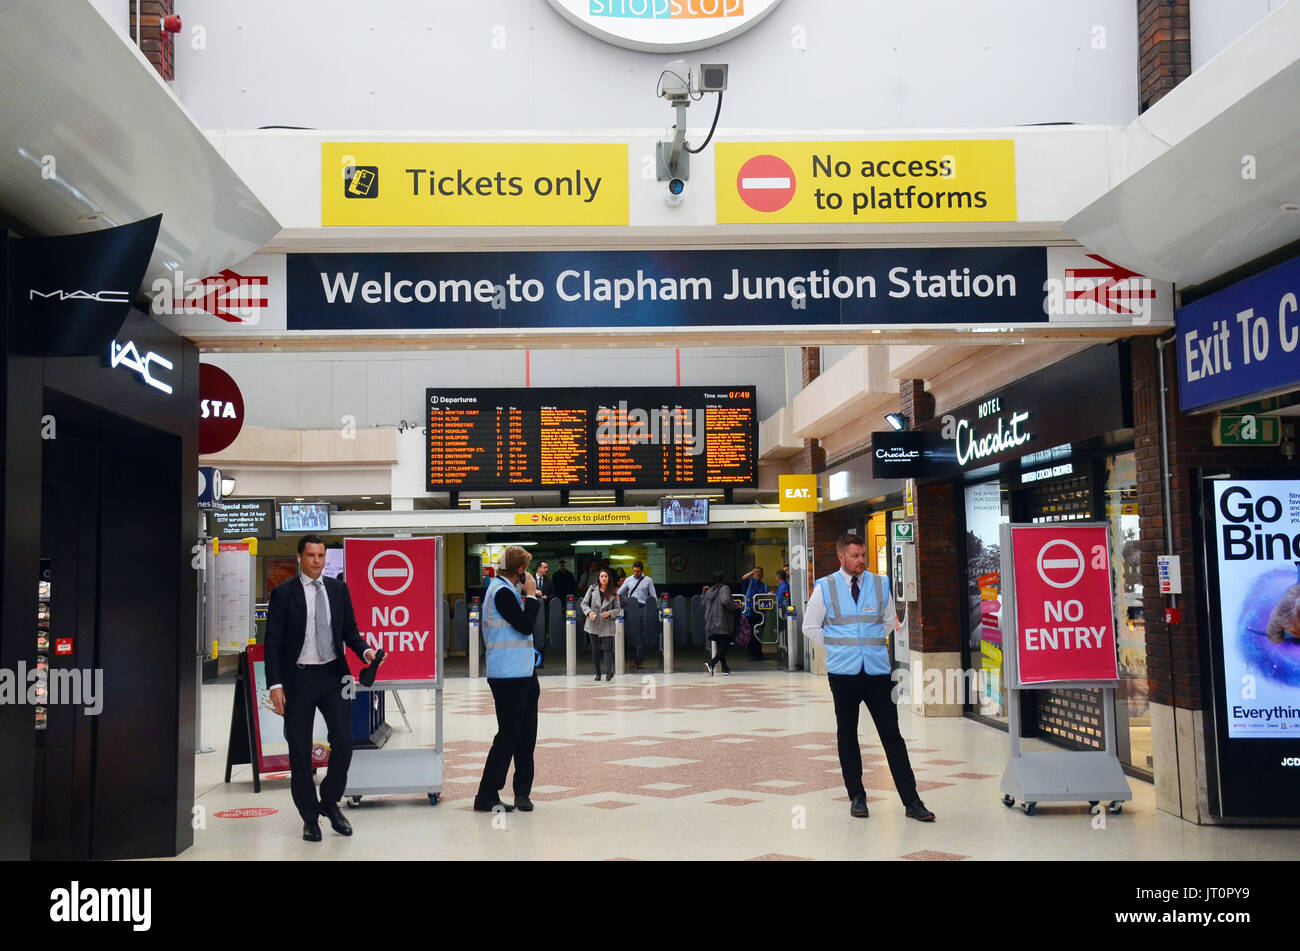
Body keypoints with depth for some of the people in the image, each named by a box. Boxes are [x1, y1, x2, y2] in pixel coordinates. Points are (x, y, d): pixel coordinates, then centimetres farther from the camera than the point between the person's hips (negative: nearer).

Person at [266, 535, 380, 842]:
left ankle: (330, 802, 20)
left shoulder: (338, 589, 8)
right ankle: (310, 817, 18)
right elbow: (273, 642, -4)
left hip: (333, 676, 3)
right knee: (300, 751, 4)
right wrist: (275, 684, -12)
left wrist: (365, 651, -9)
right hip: (298, 678, -2)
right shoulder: (282, 593, -3)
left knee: (343, 742, -3)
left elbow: (350, 630, 12)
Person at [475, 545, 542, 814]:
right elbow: (525, 625, -19)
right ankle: (486, 796, 2)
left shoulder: (506, 589, 16)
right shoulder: (502, 592, -15)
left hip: (523, 673, 10)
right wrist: (531, 595, -11)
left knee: (526, 735, 11)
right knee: (508, 736, -5)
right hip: (508, 676, -10)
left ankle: (522, 792, 18)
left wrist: (529, 597, 7)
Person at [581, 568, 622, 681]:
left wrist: (609, 613, -13)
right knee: (595, 650, 7)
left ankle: (609, 672, -20)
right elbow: (584, 603, 7)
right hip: (593, 624, 1)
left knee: (608, 648, -12)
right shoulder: (592, 589, 4)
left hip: (607, 625, -1)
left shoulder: (613, 592, 3)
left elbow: (618, 609, 6)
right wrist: (589, 612, -11)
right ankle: (598, 673, 16)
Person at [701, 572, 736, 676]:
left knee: (720, 646, 13)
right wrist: (734, 606, -7)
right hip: (722, 624, -6)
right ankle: (711, 663, -22)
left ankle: (725, 669, 12)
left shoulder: (709, 591, 13)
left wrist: (703, 594, 33)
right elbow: (725, 600, -22)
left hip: (710, 624, 6)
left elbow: (703, 604, 19)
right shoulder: (725, 589, -5)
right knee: (725, 645, -4)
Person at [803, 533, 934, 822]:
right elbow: (810, 627, 8)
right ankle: (856, 797, 19)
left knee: (892, 734, -1)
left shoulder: (880, 584, 6)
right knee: (847, 734, 7)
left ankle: (911, 801, 0)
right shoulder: (825, 588, 0)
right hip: (843, 671, -1)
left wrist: (872, 643, 10)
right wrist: (838, 647, 4)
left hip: (878, 669, 1)